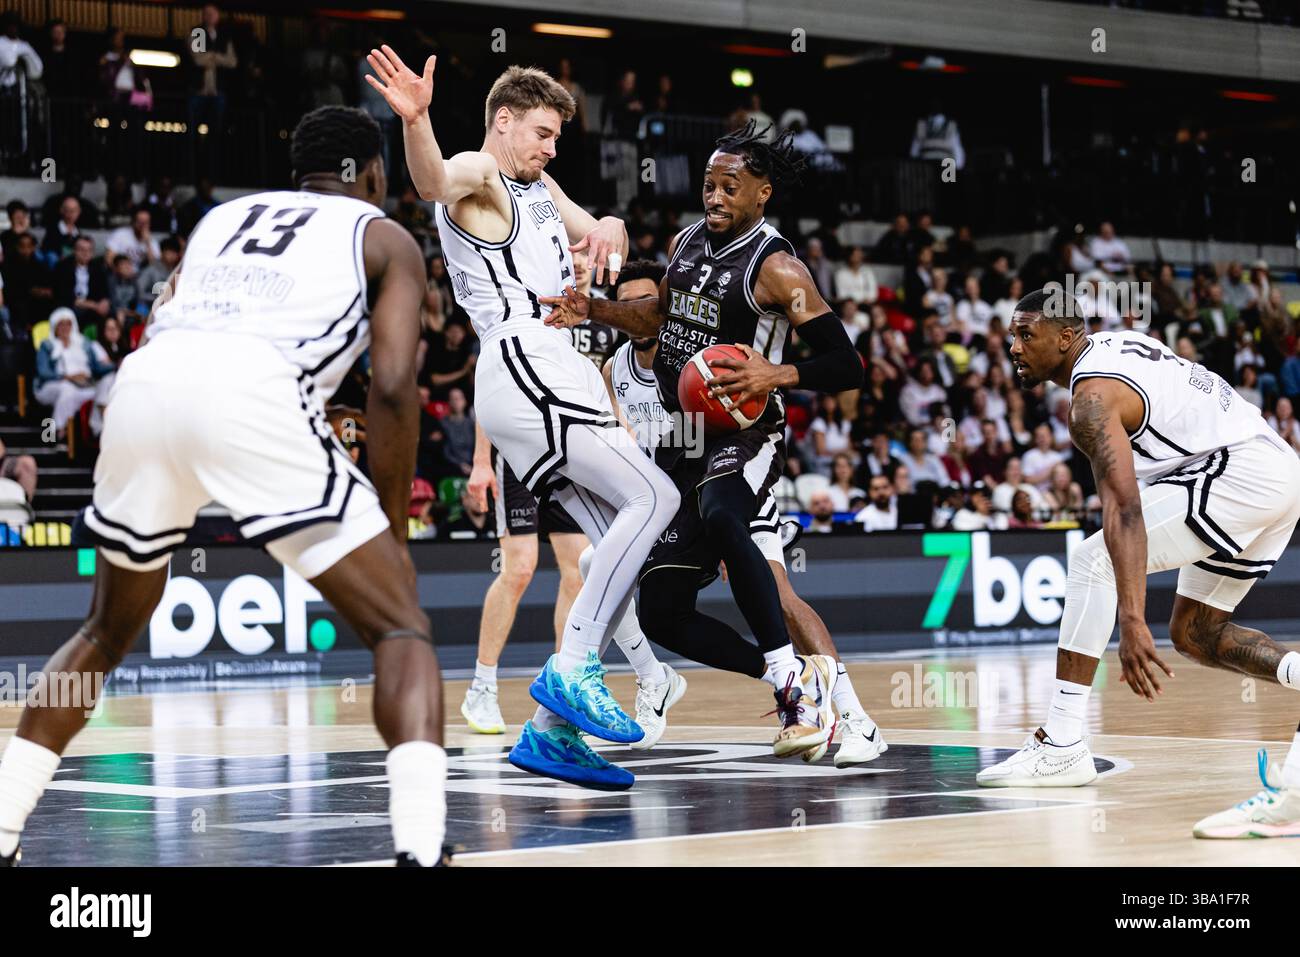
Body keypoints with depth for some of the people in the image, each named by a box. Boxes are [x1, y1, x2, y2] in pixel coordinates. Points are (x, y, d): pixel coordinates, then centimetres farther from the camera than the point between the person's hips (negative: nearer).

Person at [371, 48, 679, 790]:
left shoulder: (540, 189, 28)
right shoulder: (476, 174, 0)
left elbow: (603, 243, 23)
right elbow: (434, 182, -24)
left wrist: (608, 229, -3)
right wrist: (415, 119, -47)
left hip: (553, 379, 10)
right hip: (524, 363, -10)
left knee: (624, 544, 4)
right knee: (654, 499, -19)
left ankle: (550, 729, 1)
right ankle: (573, 669, -22)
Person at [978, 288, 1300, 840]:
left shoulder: (1093, 398, -15)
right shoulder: (1114, 342, 14)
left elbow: (1124, 512, -27)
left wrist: (1132, 622, -35)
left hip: (1240, 471, -10)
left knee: (1093, 561, -12)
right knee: (1195, 634, 15)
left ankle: (1061, 747, -14)